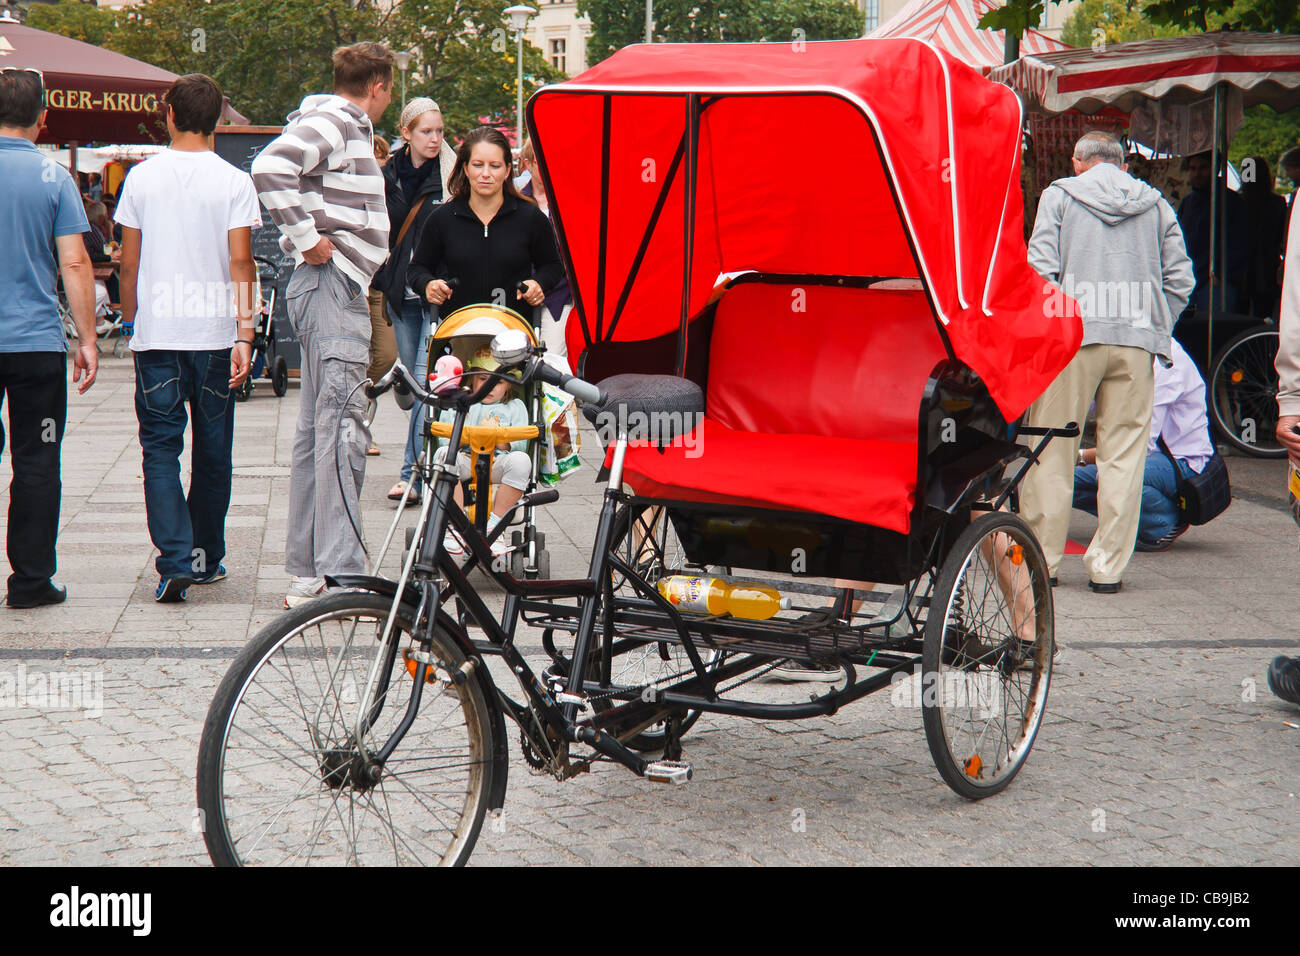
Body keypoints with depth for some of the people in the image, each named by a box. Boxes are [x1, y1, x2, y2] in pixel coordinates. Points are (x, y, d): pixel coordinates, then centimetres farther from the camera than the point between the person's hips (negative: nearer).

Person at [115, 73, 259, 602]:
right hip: (214, 333, 0)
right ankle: (207, 557, 21)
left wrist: (130, 319, 18)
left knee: (161, 448, 1)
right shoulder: (234, 181, -2)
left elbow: (129, 262, 6)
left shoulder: (142, 177, 2)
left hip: (156, 334, 0)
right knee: (212, 450, 12)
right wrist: (244, 331, -7)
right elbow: (240, 261, -8)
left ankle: (174, 561, -12)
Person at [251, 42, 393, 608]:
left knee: (316, 430, 11)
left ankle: (305, 573, 16)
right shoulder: (334, 123, -10)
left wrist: (308, 240, 13)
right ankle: (342, 577, -15)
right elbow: (270, 168, -26)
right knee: (343, 428, -13)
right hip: (332, 286, -11)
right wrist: (308, 239, -20)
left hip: (335, 290, 11)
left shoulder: (346, 128, 21)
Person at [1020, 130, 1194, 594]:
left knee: (1053, 450, 4)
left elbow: (1041, 267, -2)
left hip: (1074, 336, -2)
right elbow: (1180, 278, 9)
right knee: (1124, 454, 5)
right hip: (1137, 340, 2)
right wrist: (1155, 326, 15)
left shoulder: (1060, 194, 7)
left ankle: (1042, 559, 8)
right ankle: (1108, 566, 5)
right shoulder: (1156, 205, 14)